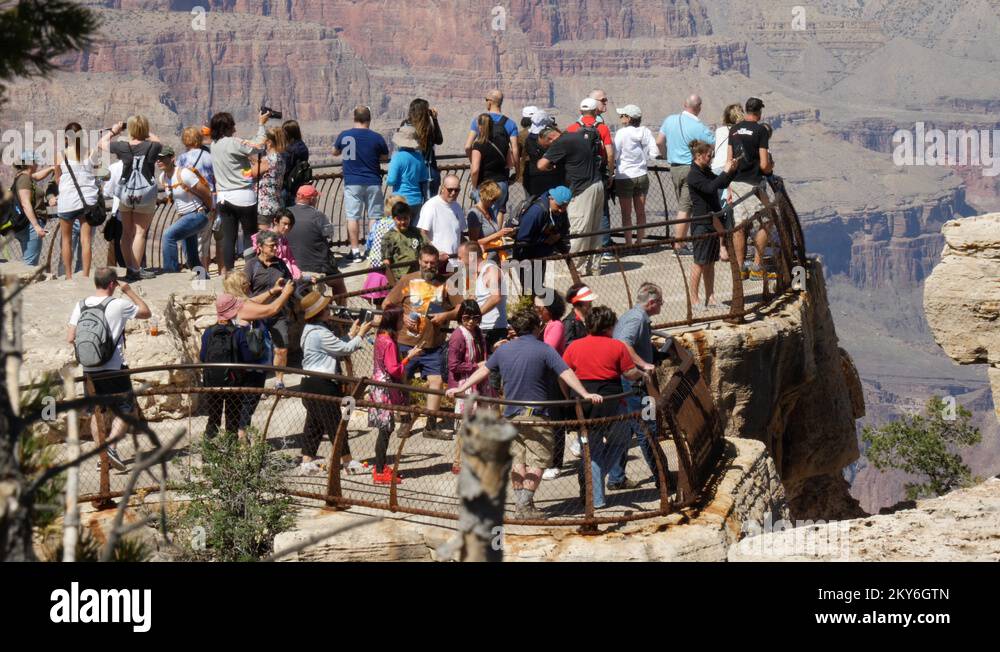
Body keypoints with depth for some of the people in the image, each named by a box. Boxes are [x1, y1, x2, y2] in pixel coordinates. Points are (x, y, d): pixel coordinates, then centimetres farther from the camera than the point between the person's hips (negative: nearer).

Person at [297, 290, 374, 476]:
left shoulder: (311, 330, 15)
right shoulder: (320, 333, -18)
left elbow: (337, 347, 16)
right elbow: (344, 349, -13)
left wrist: (351, 334, 14)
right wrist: (360, 335, -2)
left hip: (310, 382, 10)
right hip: (321, 385, -10)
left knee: (314, 423, 12)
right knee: (333, 422, -2)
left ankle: (307, 461, 10)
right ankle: (347, 460, 4)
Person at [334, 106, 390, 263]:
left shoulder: (344, 136, -4)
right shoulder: (376, 138, -7)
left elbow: (335, 152, 14)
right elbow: (385, 158, 6)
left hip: (352, 183, 0)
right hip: (373, 183, 0)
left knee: (353, 217, 3)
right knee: (374, 217, 7)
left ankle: (355, 251, 0)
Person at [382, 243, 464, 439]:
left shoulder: (445, 284, 4)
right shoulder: (407, 281, 4)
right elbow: (386, 305, 8)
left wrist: (446, 315, -14)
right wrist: (402, 317, -8)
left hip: (434, 345, 0)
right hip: (407, 344, 0)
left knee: (436, 380, -7)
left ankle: (431, 426, -1)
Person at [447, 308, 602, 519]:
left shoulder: (503, 350, 7)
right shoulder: (544, 350, -8)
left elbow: (483, 371, 16)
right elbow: (566, 373, -15)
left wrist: (461, 389, 25)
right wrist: (585, 394, -18)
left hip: (511, 414, 5)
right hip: (537, 414, -5)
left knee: (518, 460, 12)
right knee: (537, 461, -2)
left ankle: (520, 504, 10)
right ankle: (526, 505, -10)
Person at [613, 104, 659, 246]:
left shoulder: (621, 133, -14)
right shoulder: (645, 131, -2)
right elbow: (654, 153, -4)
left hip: (625, 177, -4)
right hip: (642, 175, 4)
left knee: (626, 214, 4)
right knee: (641, 212, 13)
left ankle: (628, 244, 4)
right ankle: (639, 242, 17)